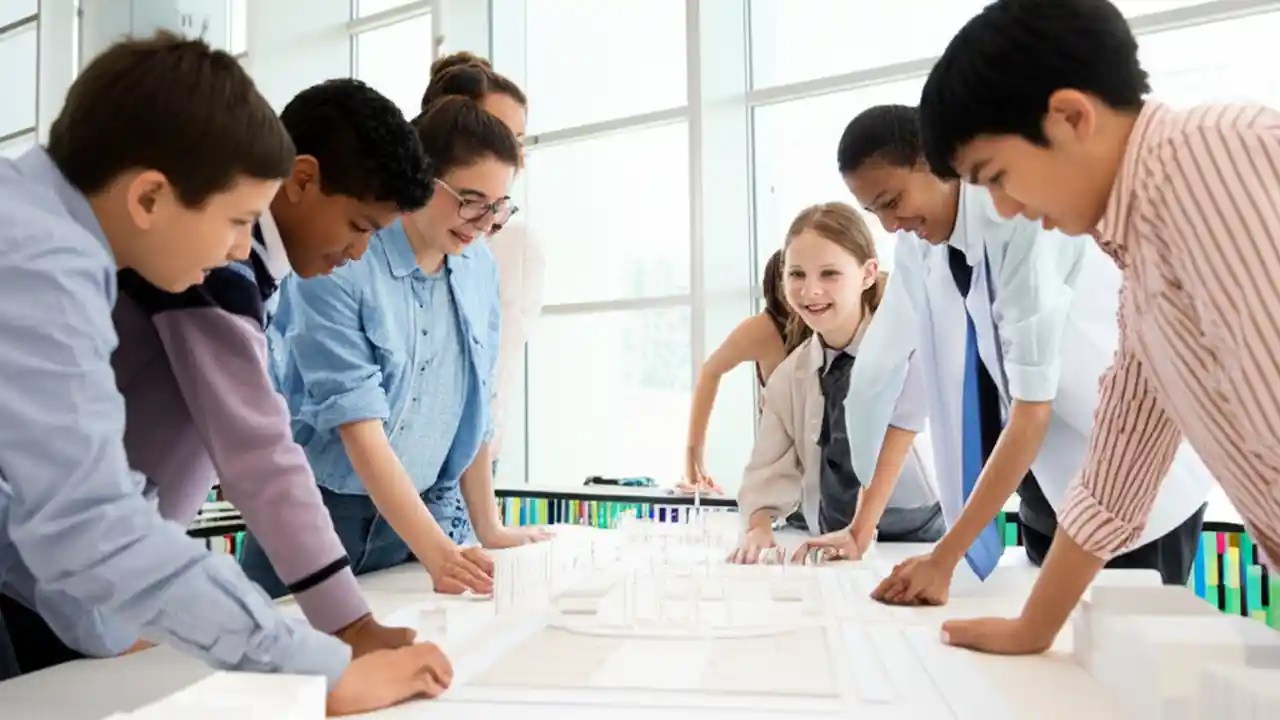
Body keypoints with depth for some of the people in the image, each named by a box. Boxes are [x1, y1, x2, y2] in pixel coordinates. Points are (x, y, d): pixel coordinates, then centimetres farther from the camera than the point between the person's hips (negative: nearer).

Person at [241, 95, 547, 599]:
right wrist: (437, 554, -29)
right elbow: (359, 425, -23)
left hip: (427, 512, 4)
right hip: (322, 513, -4)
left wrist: (488, 531, 7)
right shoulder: (337, 266, -18)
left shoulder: (480, 268, -1)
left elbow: (473, 408, 5)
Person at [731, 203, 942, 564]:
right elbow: (771, 469, 1)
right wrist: (758, 528, -15)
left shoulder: (903, 346, -13)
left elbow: (890, 451, -16)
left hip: (918, 541, -4)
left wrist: (861, 534, -16)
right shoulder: (787, 377, 2)